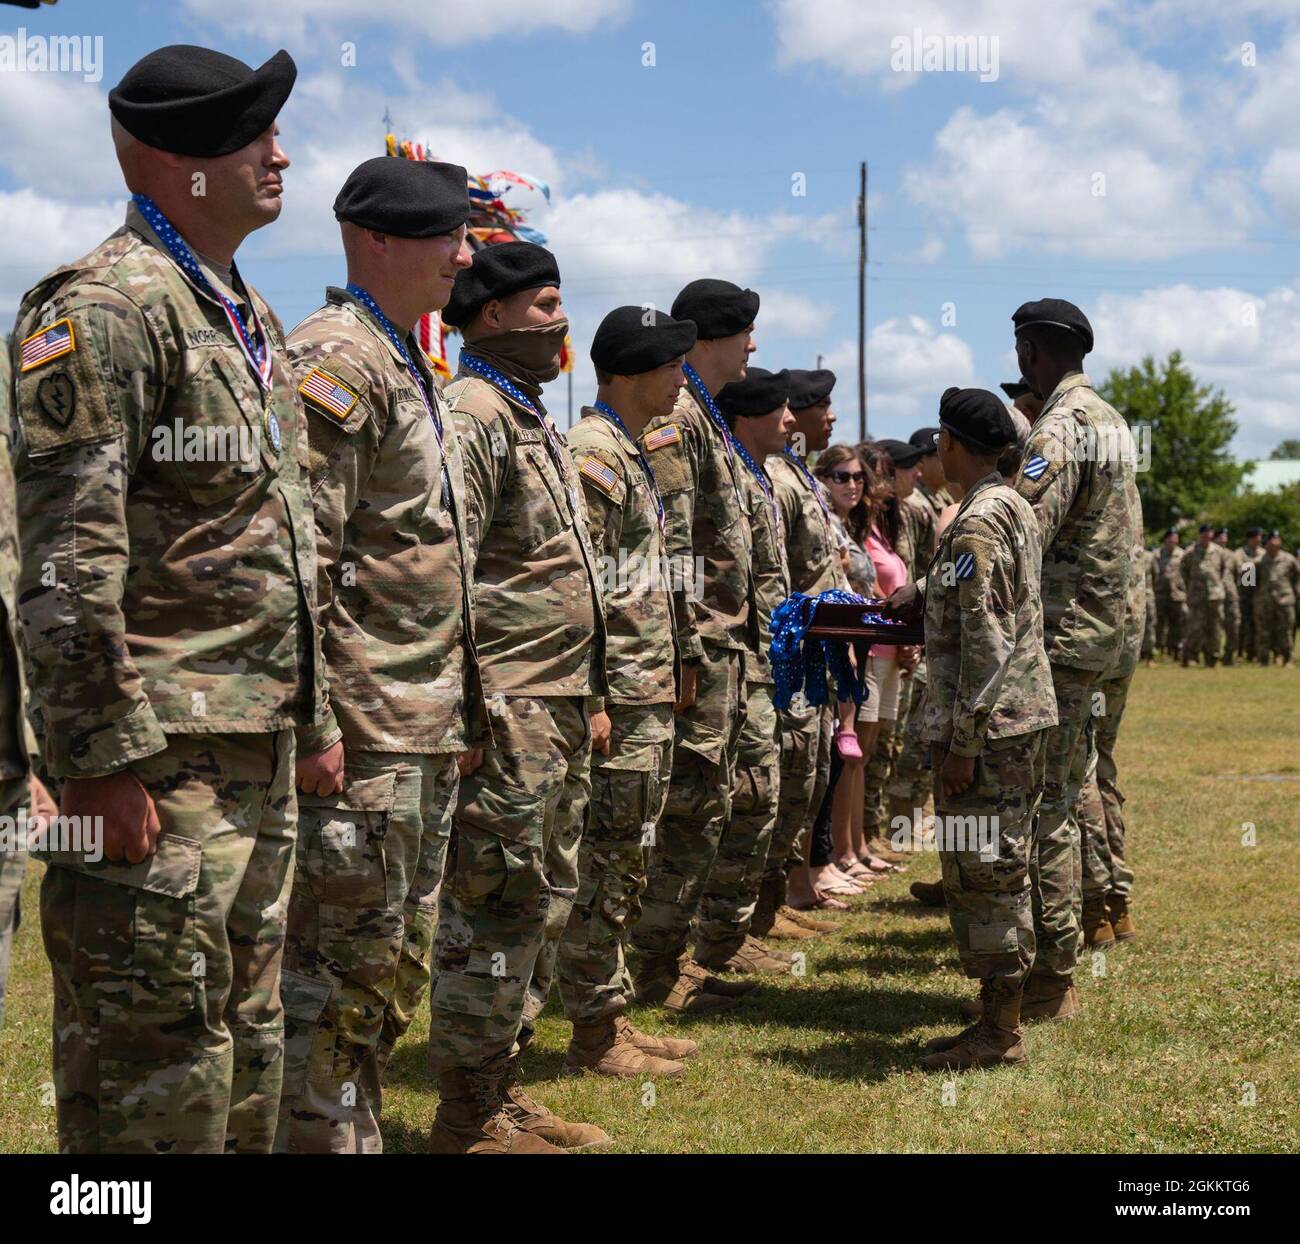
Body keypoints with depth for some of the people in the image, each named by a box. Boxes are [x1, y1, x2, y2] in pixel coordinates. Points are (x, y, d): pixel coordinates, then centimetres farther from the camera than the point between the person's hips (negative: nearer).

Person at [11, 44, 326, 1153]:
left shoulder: (253, 319, 17)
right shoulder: (107, 308, -12)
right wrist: (106, 755, -22)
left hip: (262, 745, 9)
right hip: (163, 754, -9)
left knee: (246, 1044, 16)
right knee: (156, 1059, -4)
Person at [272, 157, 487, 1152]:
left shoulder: (409, 369, 18)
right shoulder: (335, 362, -13)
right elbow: (297, 563, -20)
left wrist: (464, 704, 20)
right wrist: (314, 726, -22)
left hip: (430, 731, 10)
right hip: (365, 733, -10)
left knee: (398, 961, 16)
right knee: (340, 959, -4)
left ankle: (359, 1131, 26)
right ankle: (319, 1138, 5)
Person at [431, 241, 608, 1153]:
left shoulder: (535, 420, 20)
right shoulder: (471, 415, -12)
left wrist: (587, 693, 21)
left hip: (559, 708, 10)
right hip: (509, 711, -10)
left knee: (545, 904, 15)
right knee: (497, 907, -5)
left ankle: (503, 1088, 25)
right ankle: (468, 1119, 4)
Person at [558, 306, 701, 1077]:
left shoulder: (631, 456, 19)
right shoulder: (593, 454, -13)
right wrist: (592, 698, -23)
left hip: (649, 694, 10)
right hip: (619, 695, -10)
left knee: (625, 863, 14)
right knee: (605, 863, -4)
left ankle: (612, 1020, 22)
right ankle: (595, 1035, 3)